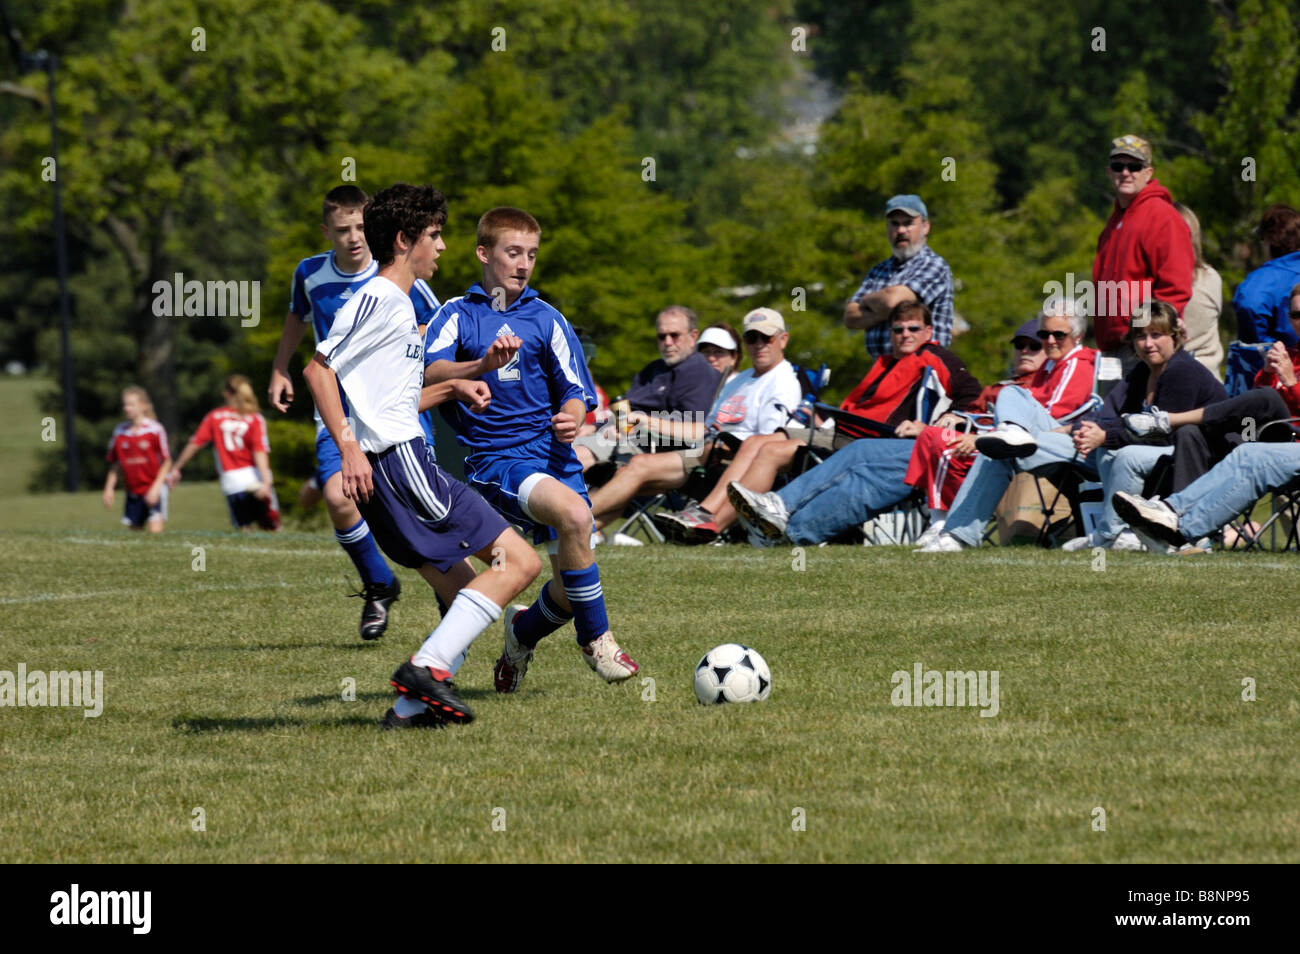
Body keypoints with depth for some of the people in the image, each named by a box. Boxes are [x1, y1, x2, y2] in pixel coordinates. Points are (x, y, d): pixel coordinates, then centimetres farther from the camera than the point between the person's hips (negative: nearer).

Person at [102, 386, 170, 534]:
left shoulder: (155, 430, -8)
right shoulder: (119, 432, 5)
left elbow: (166, 461, -5)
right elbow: (114, 463, 13)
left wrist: (157, 486, -13)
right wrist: (109, 488, 7)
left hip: (154, 487, -5)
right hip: (133, 491, 5)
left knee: (155, 529, -17)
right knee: (135, 529, 4)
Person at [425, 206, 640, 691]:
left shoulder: (546, 319, 12)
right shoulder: (458, 314, 3)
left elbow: (577, 394, 12)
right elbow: (429, 373, -14)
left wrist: (571, 418, -12)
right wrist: (483, 365, -33)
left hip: (552, 451, 4)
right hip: (496, 457, -4)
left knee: (571, 590, -1)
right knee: (572, 513, -32)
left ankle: (525, 630, 34)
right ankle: (596, 639, -16)